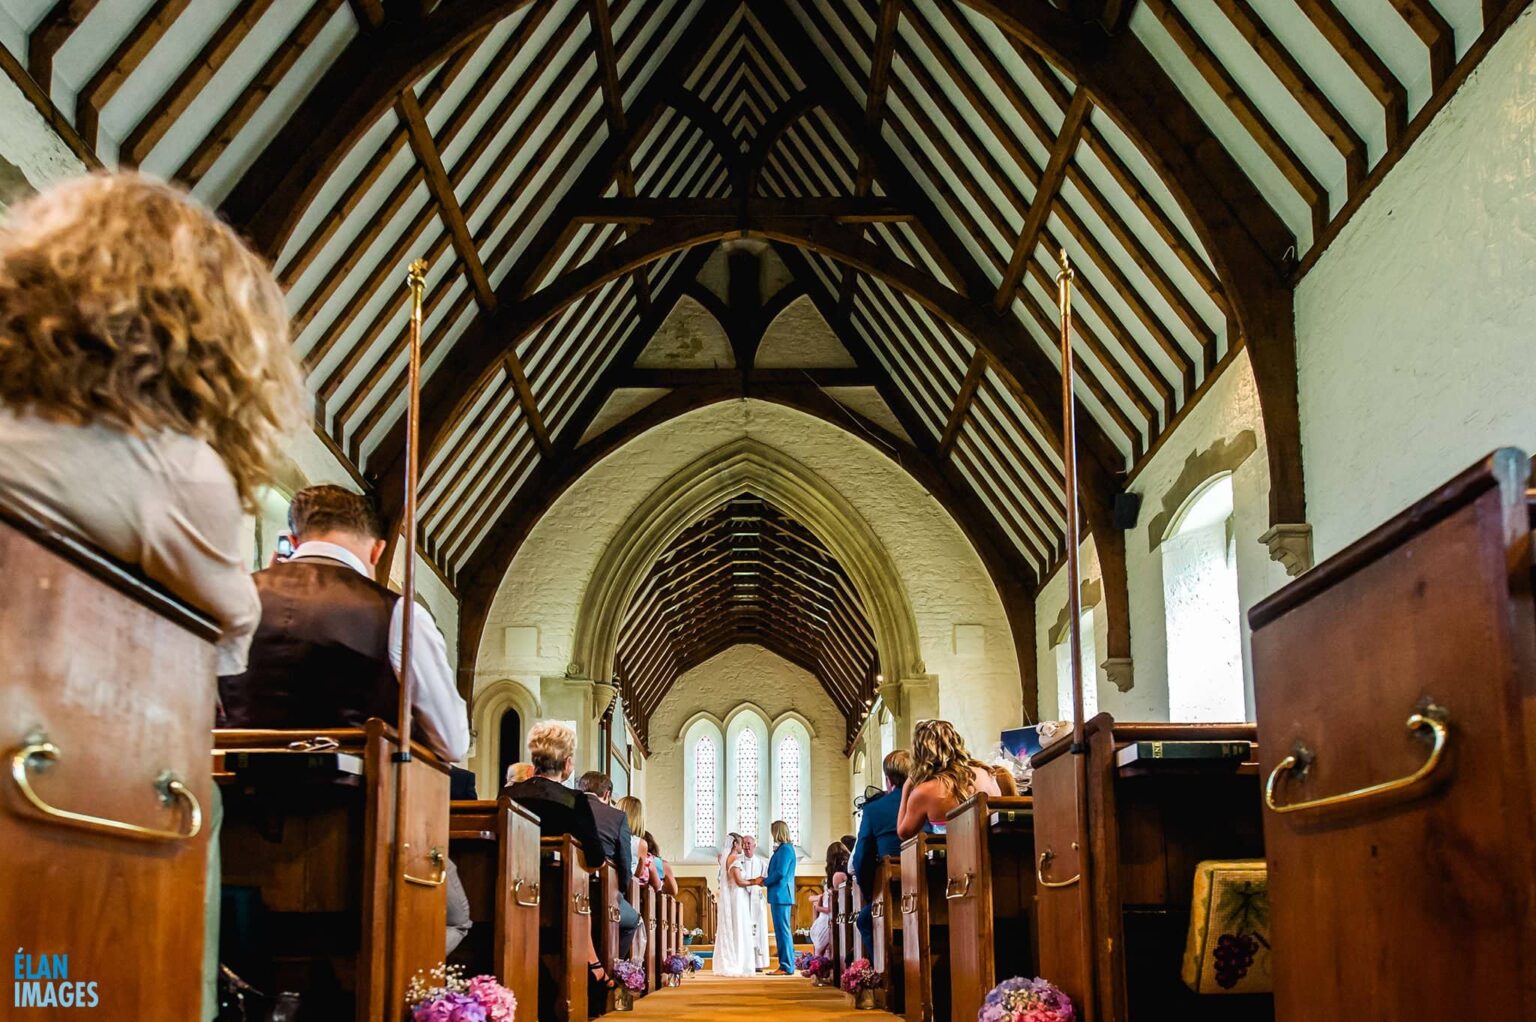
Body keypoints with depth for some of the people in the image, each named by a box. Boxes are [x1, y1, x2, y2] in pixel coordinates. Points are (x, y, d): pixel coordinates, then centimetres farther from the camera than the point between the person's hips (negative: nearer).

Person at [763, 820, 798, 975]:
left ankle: (787, 967, -5)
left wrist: (765, 882, -7)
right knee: (782, 931, 12)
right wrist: (766, 880, 10)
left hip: (781, 895, -10)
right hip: (780, 895, 10)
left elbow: (780, 873, -21)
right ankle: (786, 965, 16)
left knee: (783, 930, -7)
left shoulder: (785, 849, -15)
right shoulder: (784, 848, 16)